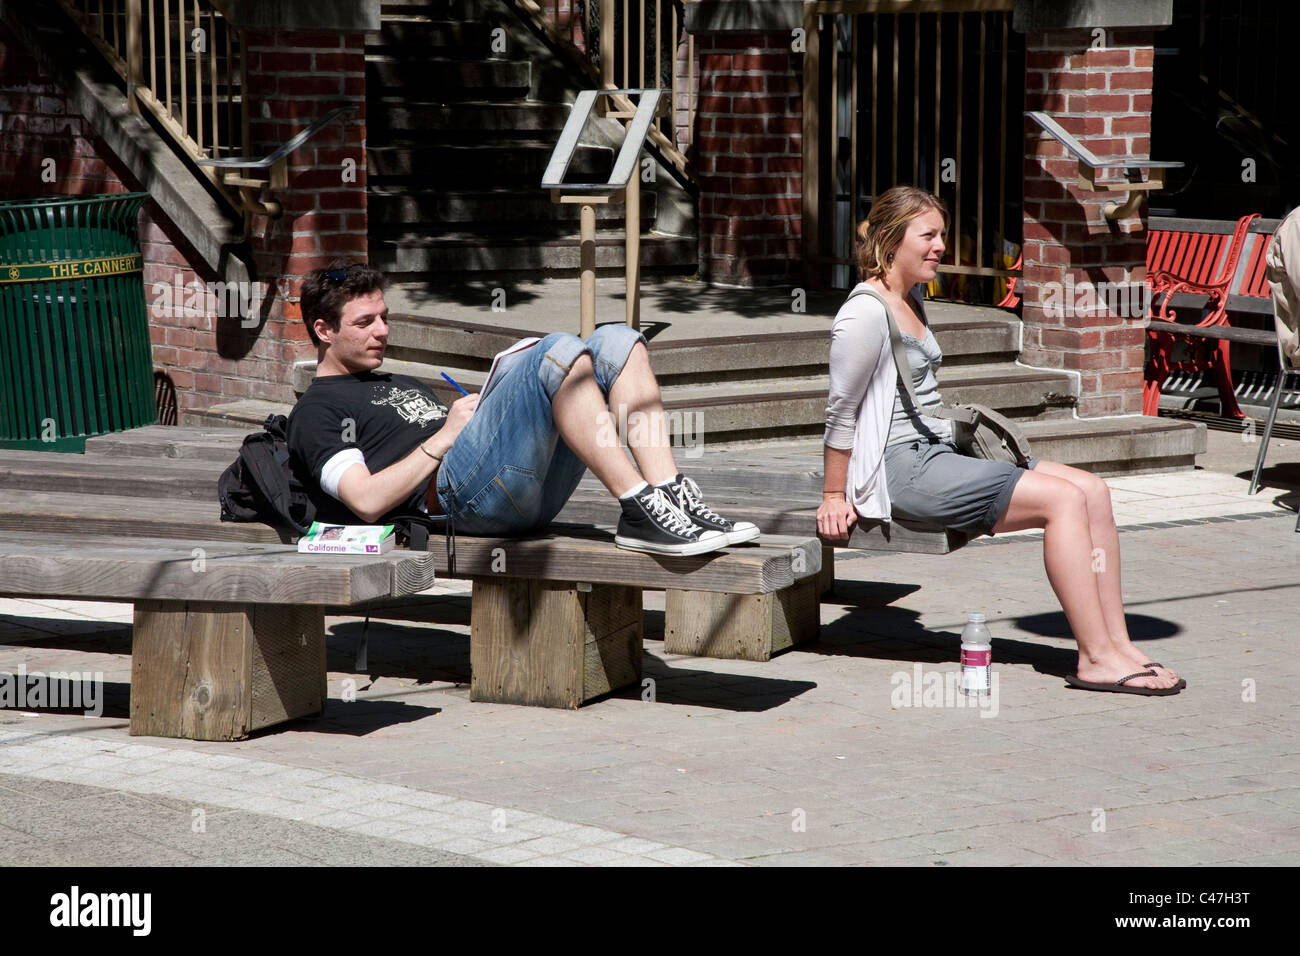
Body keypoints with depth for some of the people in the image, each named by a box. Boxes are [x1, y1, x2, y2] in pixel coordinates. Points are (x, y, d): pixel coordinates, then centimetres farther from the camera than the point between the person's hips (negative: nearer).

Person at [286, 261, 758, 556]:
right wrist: (446, 435, -3)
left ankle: (673, 494, -22)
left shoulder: (407, 386, 39)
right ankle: (641, 510, -34)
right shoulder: (316, 411, 11)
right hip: (458, 492, -9)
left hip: (526, 492, 9)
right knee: (560, 351, -26)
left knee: (618, 342, -4)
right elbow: (368, 501, -6)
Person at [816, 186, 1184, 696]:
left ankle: (1117, 644, -8)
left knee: (1093, 490, -5)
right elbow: (841, 410, -10)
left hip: (940, 456, 10)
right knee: (1064, 499, -20)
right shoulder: (865, 314, -11)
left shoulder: (911, 303, 18)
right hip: (901, 470, -10)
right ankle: (1096, 658, -19)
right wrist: (833, 497, -7)